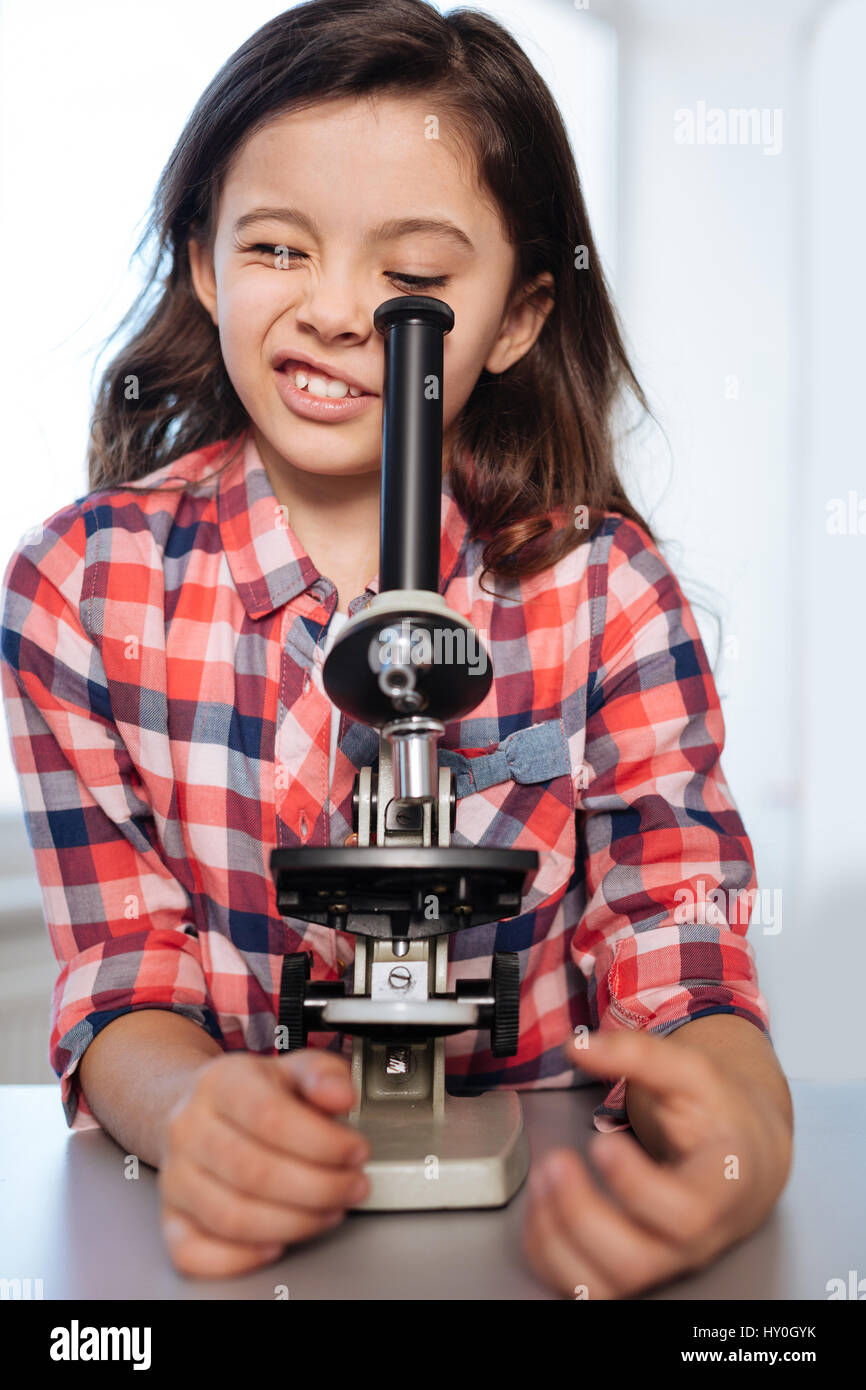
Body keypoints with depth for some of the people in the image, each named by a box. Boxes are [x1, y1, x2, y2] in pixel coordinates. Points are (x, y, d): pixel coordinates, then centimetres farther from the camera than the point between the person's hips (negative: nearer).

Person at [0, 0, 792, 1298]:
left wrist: (736, 1130, -29)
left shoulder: (610, 592, -5)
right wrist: (194, 1111, -25)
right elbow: (125, 970, -4)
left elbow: (680, 955, -8)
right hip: (220, 1208, 0)